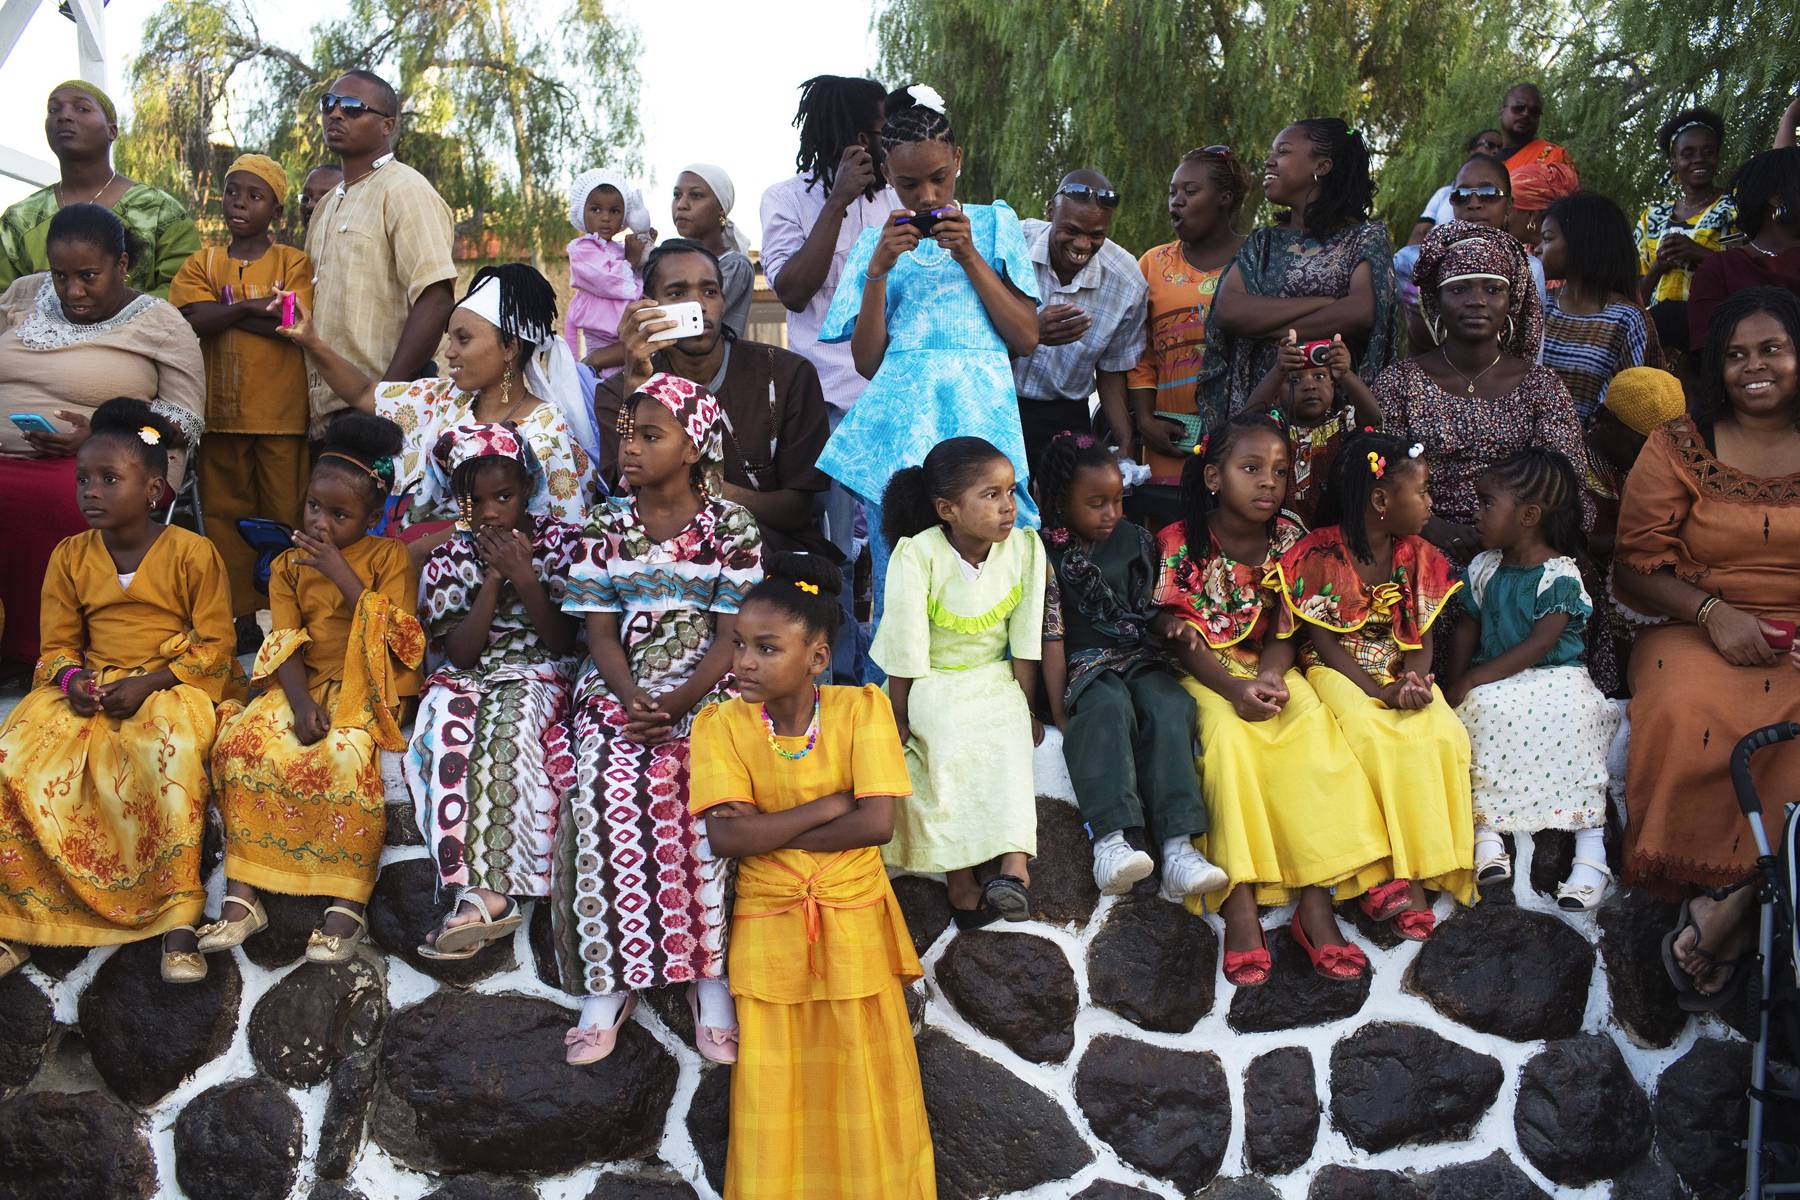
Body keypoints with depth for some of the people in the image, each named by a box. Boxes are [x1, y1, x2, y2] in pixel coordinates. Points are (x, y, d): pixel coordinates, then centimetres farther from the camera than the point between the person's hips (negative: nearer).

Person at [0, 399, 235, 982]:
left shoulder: (193, 553, -4)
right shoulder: (70, 556, 8)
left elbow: (213, 645, -4)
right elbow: (57, 644, 12)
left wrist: (148, 684, -18)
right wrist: (71, 680, -12)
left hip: (173, 686, -4)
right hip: (89, 689, 5)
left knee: (172, 750, -39)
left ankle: (178, 919, -34)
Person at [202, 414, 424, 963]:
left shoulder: (389, 556, -1)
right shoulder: (289, 565, 10)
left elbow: (393, 636, -14)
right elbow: (286, 644, 1)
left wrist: (340, 572, -17)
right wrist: (301, 703, -18)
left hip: (368, 690, -4)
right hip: (307, 686, 4)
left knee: (346, 756, -34)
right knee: (239, 742, -22)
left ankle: (348, 903, -25)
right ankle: (242, 896, -15)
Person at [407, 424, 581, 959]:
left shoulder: (561, 543, 3)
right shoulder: (449, 560, 8)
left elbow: (564, 642, -2)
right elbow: (460, 653, -3)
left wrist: (524, 577, -14)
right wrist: (495, 578, -10)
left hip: (539, 675, -2)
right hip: (468, 679, 2)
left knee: (506, 733, -36)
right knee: (447, 733, -33)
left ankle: (481, 893, -37)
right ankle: (486, 893, -40)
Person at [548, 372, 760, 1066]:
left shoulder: (733, 527, 1)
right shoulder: (603, 525, 8)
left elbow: (731, 636, -4)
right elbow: (600, 631, 3)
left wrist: (673, 706, -17)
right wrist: (633, 702, -16)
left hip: (707, 693, -2)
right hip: (619, 691, 2)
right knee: (607, 791, -28)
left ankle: (710, 970, -18)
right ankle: (610, 978, -17)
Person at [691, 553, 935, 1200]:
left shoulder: (862, 708, -9)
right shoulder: (719, 724, -6)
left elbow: (877, 824, -18)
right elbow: (727, 838, -17)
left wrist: (767, 829, -16)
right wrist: (830, 805, -17)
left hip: (856, 921, 0)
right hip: (766, 928, 1)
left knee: (864, 1086, 7)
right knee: (771, 1089, 6)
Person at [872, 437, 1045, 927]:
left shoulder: (1025, 547, -9)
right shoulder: (917, 555, -19)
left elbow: (1026, 641, -3)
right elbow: (904, 647, -15)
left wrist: (1025, 709, -2)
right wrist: (899, 717, -10)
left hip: (992, 677, 3)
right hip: (930, 682, -3)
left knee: (1009, 738, -26)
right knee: (953, 741, -28)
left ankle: (1014, 862, -35)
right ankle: (961, 883, -21)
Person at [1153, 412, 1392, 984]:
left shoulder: (1289, 539, 4)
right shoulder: (1181, 542, -6)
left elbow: (1285, 633, 3)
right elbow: (1184, 637, -10)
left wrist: (1269, 677, -19)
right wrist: (1234, 688, -24)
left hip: (1269, 669, 3)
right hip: (1205, 674, -3)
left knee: (1314, 729, -26)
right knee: (1228, 734, -33)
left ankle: (1316, 901, -26)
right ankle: (1240, 903, -33)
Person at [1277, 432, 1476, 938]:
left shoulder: (1419, 558, 9)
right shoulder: (1320, 554, -7)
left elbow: (1422, 638, 5)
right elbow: (1325, 643, -10)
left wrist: (1414, 680, -18)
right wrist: (1381, 692, -21)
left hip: (1401, 672, 4)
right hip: (1339, 671, -4)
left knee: (1445, 734, -27)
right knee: (1372, 734, -35)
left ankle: (1423, 867, -22)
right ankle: (1392, 874, -26)